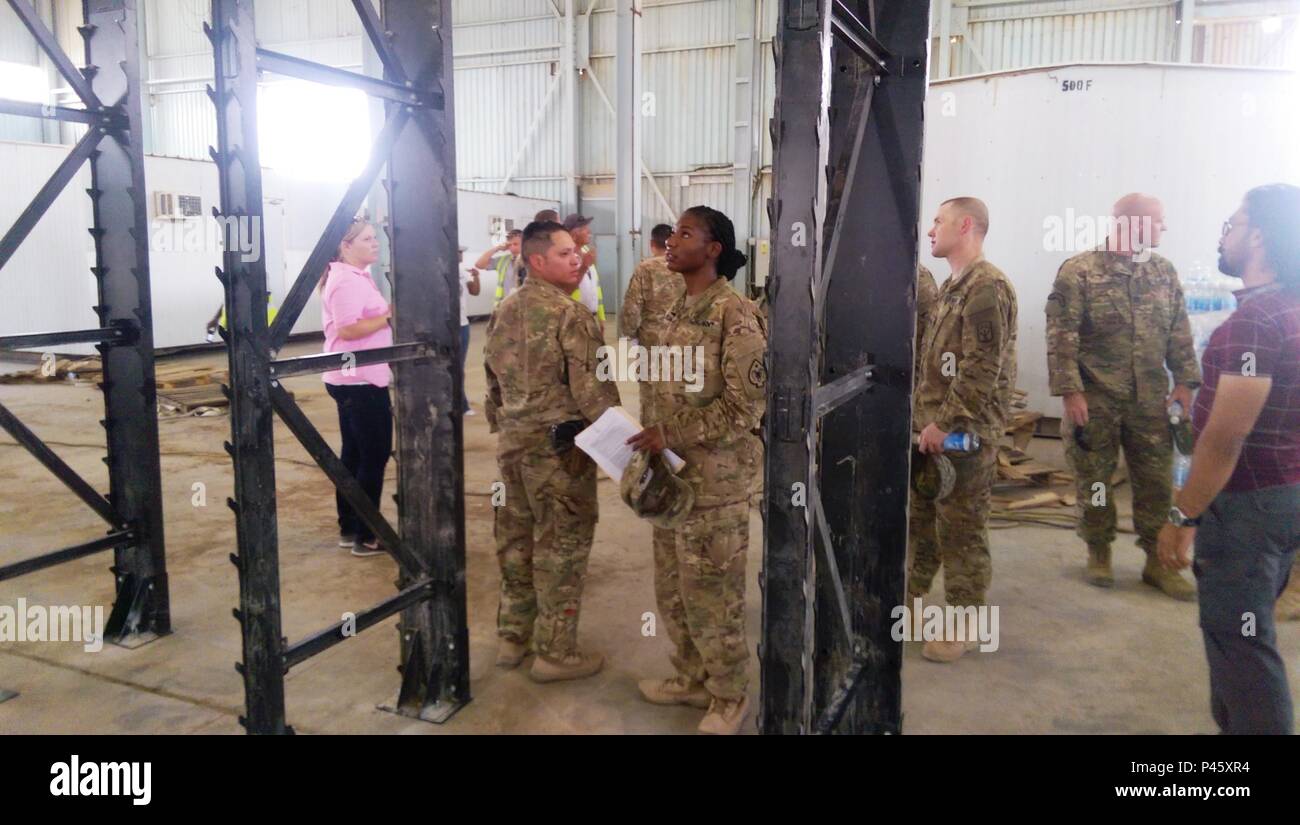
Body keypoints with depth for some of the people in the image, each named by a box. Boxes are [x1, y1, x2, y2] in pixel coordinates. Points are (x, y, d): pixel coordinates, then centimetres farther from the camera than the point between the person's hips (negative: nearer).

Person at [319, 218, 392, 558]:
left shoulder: (353, 276, 16)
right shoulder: (348, 281, -17)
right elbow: (348, 329, -25)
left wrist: (386, 315, 6)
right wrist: (389, 316, -20)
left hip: (352, 379, 10)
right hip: (361, 381, -10)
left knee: (354, 455, 14)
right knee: (374, 457, -3)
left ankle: (348, 529, 22)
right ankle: (365, 537, 3)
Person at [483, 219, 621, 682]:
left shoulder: (504, 312, 9)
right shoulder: (570, 315, -15)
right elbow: (592, 389, -18)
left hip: (512, 442, 8)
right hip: (559, 446, -8)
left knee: (515, 540, 17)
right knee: (562, 546, 3)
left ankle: (512, 636, 29)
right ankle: (555, 652, 12)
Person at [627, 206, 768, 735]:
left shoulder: (734, 313, -16)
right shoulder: (679, 308, 10)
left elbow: (746, 405, -19)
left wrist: (673, 435, -19)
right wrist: (656, 441, 12)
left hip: (714, 476, -8)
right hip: (674, 471, 8)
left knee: (712, 591, 4)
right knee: (672, 587, 18)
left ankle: (729, 696, 24)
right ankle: (691, 678, 37)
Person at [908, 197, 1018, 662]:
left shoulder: (988, 287, -16)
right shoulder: (953, 286, 16)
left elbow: (982, 370, -22)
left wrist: (945, 422, -21)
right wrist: (924, 414, 16)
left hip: (964, 433, -10)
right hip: (935, 426, 10)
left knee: (961, 532, 1)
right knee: (919, 519, 18)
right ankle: (910, 596, 32)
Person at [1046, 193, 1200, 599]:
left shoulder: (1164, 272, 8)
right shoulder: (1079, 272, -8)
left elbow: (1180, 332, 13)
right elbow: (1061, 337, -13)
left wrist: (1185, 381, 6)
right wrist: (1070, 391, -17)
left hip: (1150, 399, 4)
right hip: (1095, 399, -4)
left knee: (1156, 481, 8)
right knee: (1094, 479, 7)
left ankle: (1157, 561, 21)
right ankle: (1098, 553, 24)